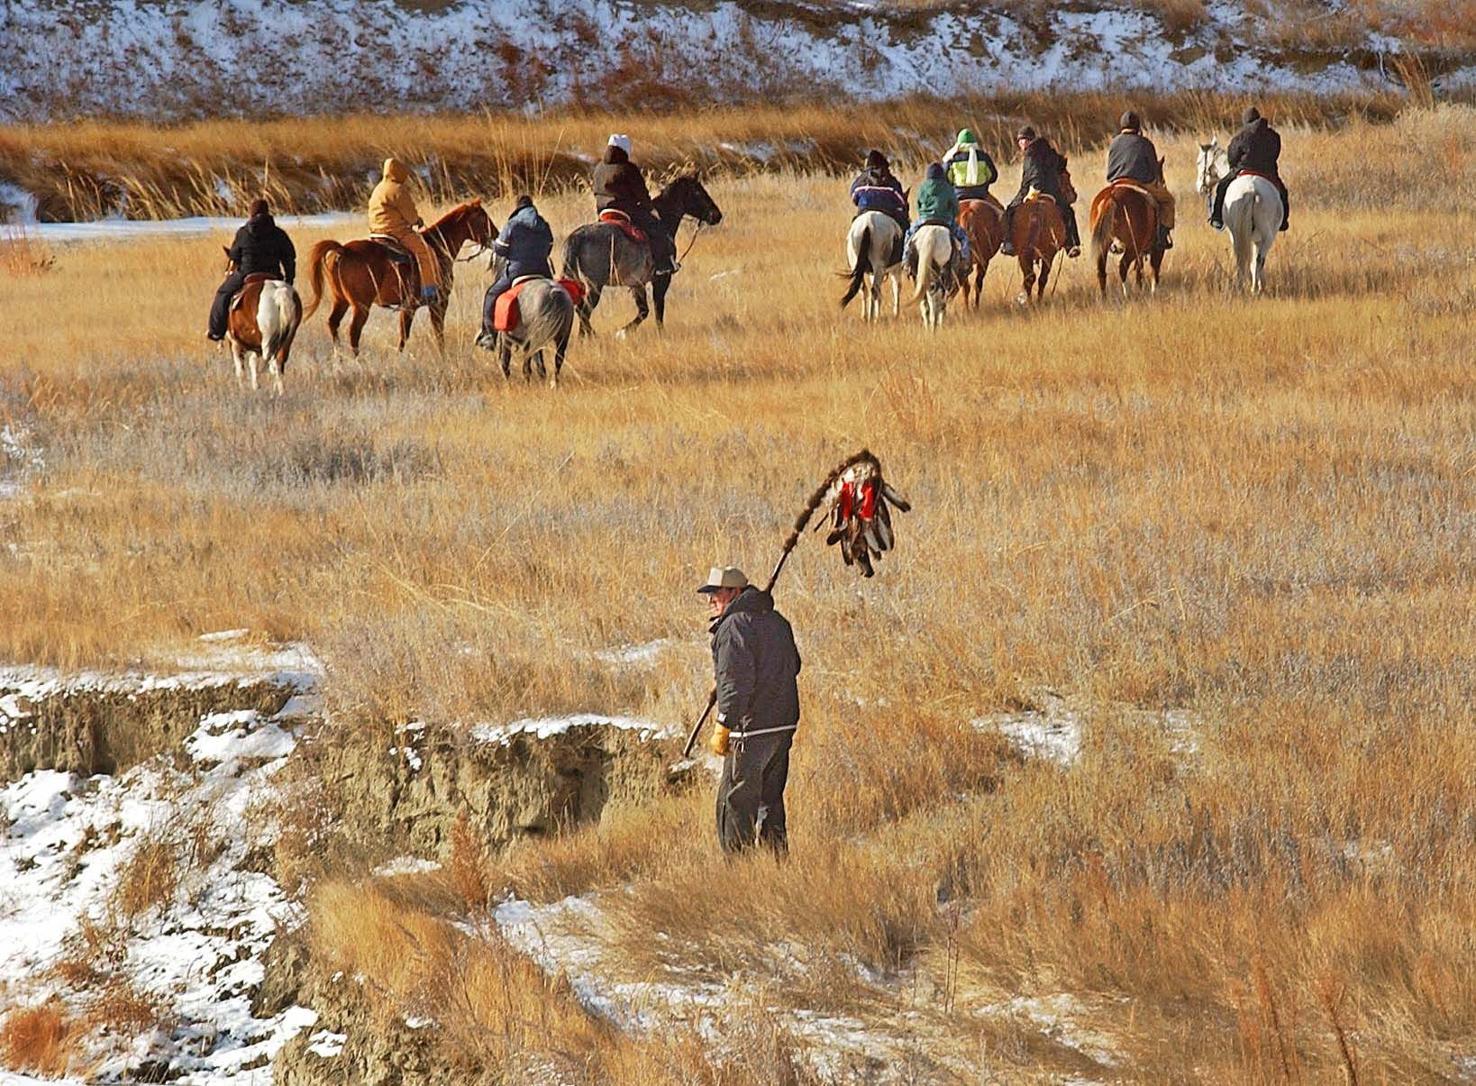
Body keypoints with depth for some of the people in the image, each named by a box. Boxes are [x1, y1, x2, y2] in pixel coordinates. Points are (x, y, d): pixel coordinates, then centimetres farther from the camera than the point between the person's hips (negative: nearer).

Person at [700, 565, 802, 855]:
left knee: (735, 802, -2)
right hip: (785, 723, 9)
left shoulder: (734, 626, -13)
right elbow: (793, 666, 21)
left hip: (751, 727, -9)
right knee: (770, 797, 18)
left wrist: (723, 728, -16)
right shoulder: (777, 621, 14)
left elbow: (735, 682, -19)